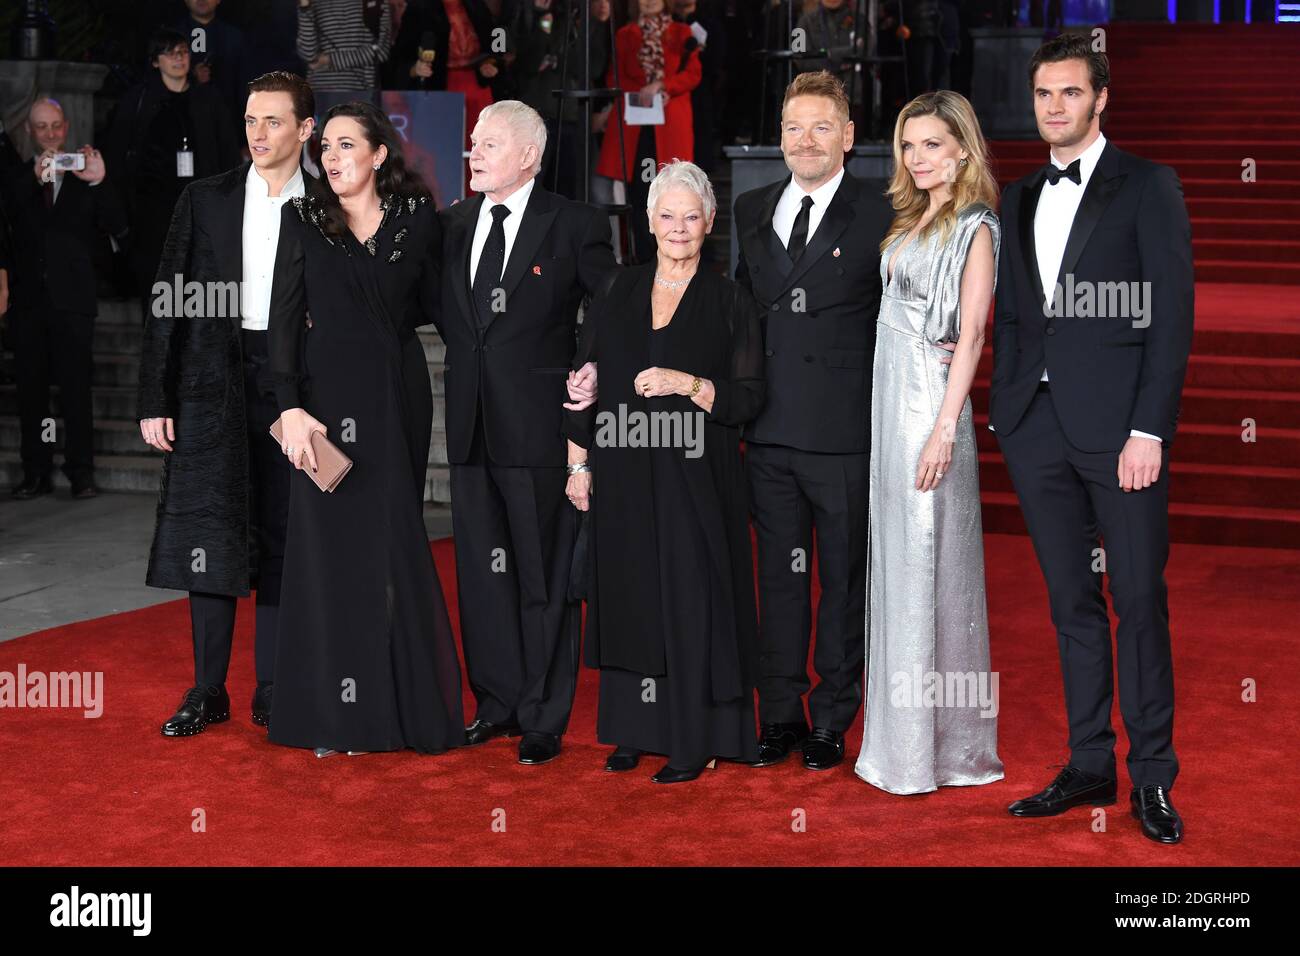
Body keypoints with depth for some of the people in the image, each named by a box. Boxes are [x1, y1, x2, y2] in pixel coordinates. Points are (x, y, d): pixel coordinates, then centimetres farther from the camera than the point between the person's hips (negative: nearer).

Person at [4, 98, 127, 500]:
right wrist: (35, 180, -23)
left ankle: (81, 473, 1)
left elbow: (117, 227, -3)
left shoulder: (87, 174, 8)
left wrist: (100, 182, -19)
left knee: (76, 388, -3)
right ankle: (36, 472, 9)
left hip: (72, 297, -2)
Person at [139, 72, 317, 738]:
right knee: (209, 532, -1)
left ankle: (273, 688, 14)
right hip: (213, 384, 1)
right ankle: (207, 691, 7)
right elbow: (167, 302, 5)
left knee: (281, 539, 4)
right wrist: (155, 399, -2)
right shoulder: (206, 201, 7)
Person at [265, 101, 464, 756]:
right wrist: (290, 407, -12)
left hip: (397, 394, 1)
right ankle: (333, 713, 8)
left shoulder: (417, 218, 5)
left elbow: (430, 305, 12)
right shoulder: (303, 218, 3)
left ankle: (404, 701, 13)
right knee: (330, 541, 1)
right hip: (327, 393, -1)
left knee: (395, 541, 3)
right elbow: (284, 317, -3)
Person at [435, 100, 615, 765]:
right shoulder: (454, 223, 11)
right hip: (472, 424, 5)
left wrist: (597, 370, -12)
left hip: (538, 424, -5)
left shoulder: (575, 225, -5)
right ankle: (498, 703, 25)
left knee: (543, 575, 2)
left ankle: (544, 719, 11)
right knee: (481, 571, 12)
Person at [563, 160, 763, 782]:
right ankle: (634, 730, 18)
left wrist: (689, 384, -19)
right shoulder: (616, 297, 9)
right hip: (624, 477, 3)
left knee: (691, 599, -2)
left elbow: (748, 399, -4)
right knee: (629, 596, 7)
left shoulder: (730, 303, 0)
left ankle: (694, 741, 6)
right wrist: (578, 465, 6)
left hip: (696, 479, -3)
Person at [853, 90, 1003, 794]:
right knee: (896, 557, 11)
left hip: (930, 399, -8)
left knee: (927, 563, -4)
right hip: (891, 396, 8)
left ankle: (935, 744, 4)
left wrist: (944, 430, -21)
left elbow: (970, 335, -14)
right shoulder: (915, 220, 15)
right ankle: (903, 730, 19)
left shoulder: (974, 228, -8)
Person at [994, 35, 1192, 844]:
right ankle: (1089, 767, 15)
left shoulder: (1147, 186, 2)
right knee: (1072, 602, 8)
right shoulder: (1020, 199, 17)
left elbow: (1173, 313, -5)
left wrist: (1149, 428, -13)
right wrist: (1004, 408, 6)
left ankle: (1152, 777, 7)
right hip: (1037, 426, 5)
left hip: (1118, 422, -5)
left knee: (1140, 600, -2)